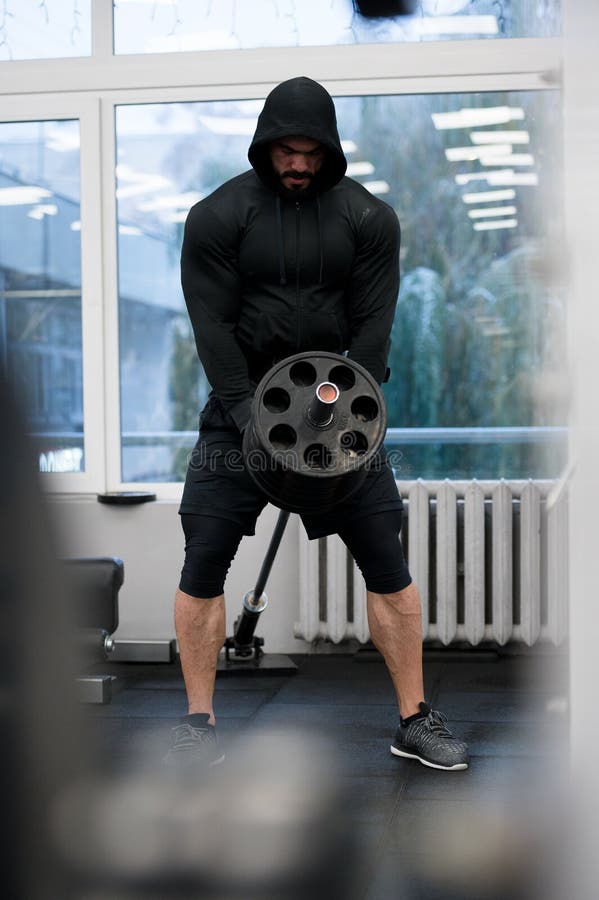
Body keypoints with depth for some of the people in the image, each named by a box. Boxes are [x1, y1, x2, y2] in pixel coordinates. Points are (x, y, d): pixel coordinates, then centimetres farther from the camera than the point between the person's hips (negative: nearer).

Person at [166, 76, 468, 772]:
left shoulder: (368, 217, -1)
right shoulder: (217, 216, -5)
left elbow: (372, 327, -5)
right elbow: (213, 328, -9)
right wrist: (253, 422, -18)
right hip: (241, 410, -1)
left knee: (387, 565, -1)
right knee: (203, 565, -4)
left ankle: (415, 721, 10)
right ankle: (199, 722, 10)